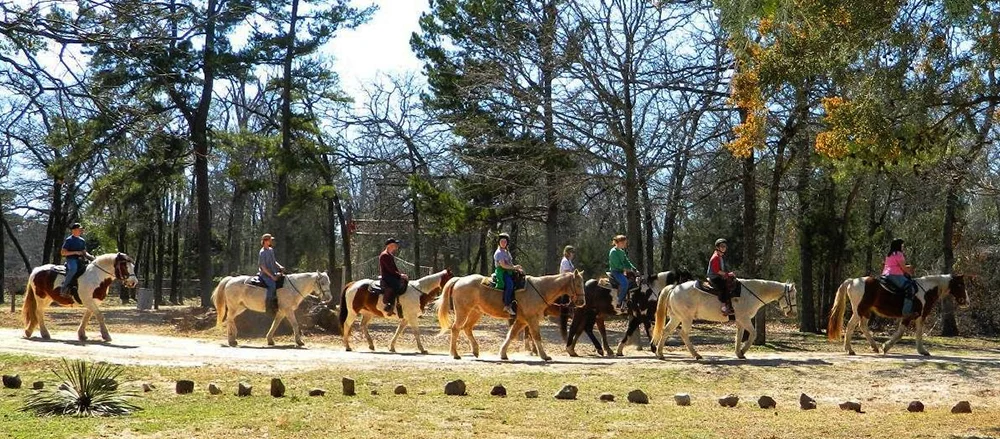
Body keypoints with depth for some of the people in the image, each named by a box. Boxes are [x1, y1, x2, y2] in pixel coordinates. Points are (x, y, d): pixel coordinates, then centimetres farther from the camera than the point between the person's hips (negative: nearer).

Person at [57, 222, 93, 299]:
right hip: (71, 259, -7)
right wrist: (75, 252, -14)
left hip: (80, 261, 7)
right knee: (74, 269, -38)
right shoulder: (69, 240, -2)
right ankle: (63, 288, -36)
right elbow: (62, 252, -5)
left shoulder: (82, 240, 17)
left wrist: (90, 257, 1)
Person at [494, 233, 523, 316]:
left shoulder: (507, 252, 22)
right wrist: (514, 267, -15)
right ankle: (507, 306, -36)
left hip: (509, 272, 9)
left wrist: (518, 269, 5)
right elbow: (503, 265, -16)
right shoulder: (498, 253, -6)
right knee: (509, 284, -34)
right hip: (501, 272, -9)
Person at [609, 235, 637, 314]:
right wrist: (626, 269, -17)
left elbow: (626, 262, 12)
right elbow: (617, 264, -18)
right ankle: (618, 303, -23)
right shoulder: (613, 252, -13)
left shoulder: (622, 252, 15)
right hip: (615, 271, -9)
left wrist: (633, 268, -1)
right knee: (624, 282, -32)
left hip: (622, 271, 9)